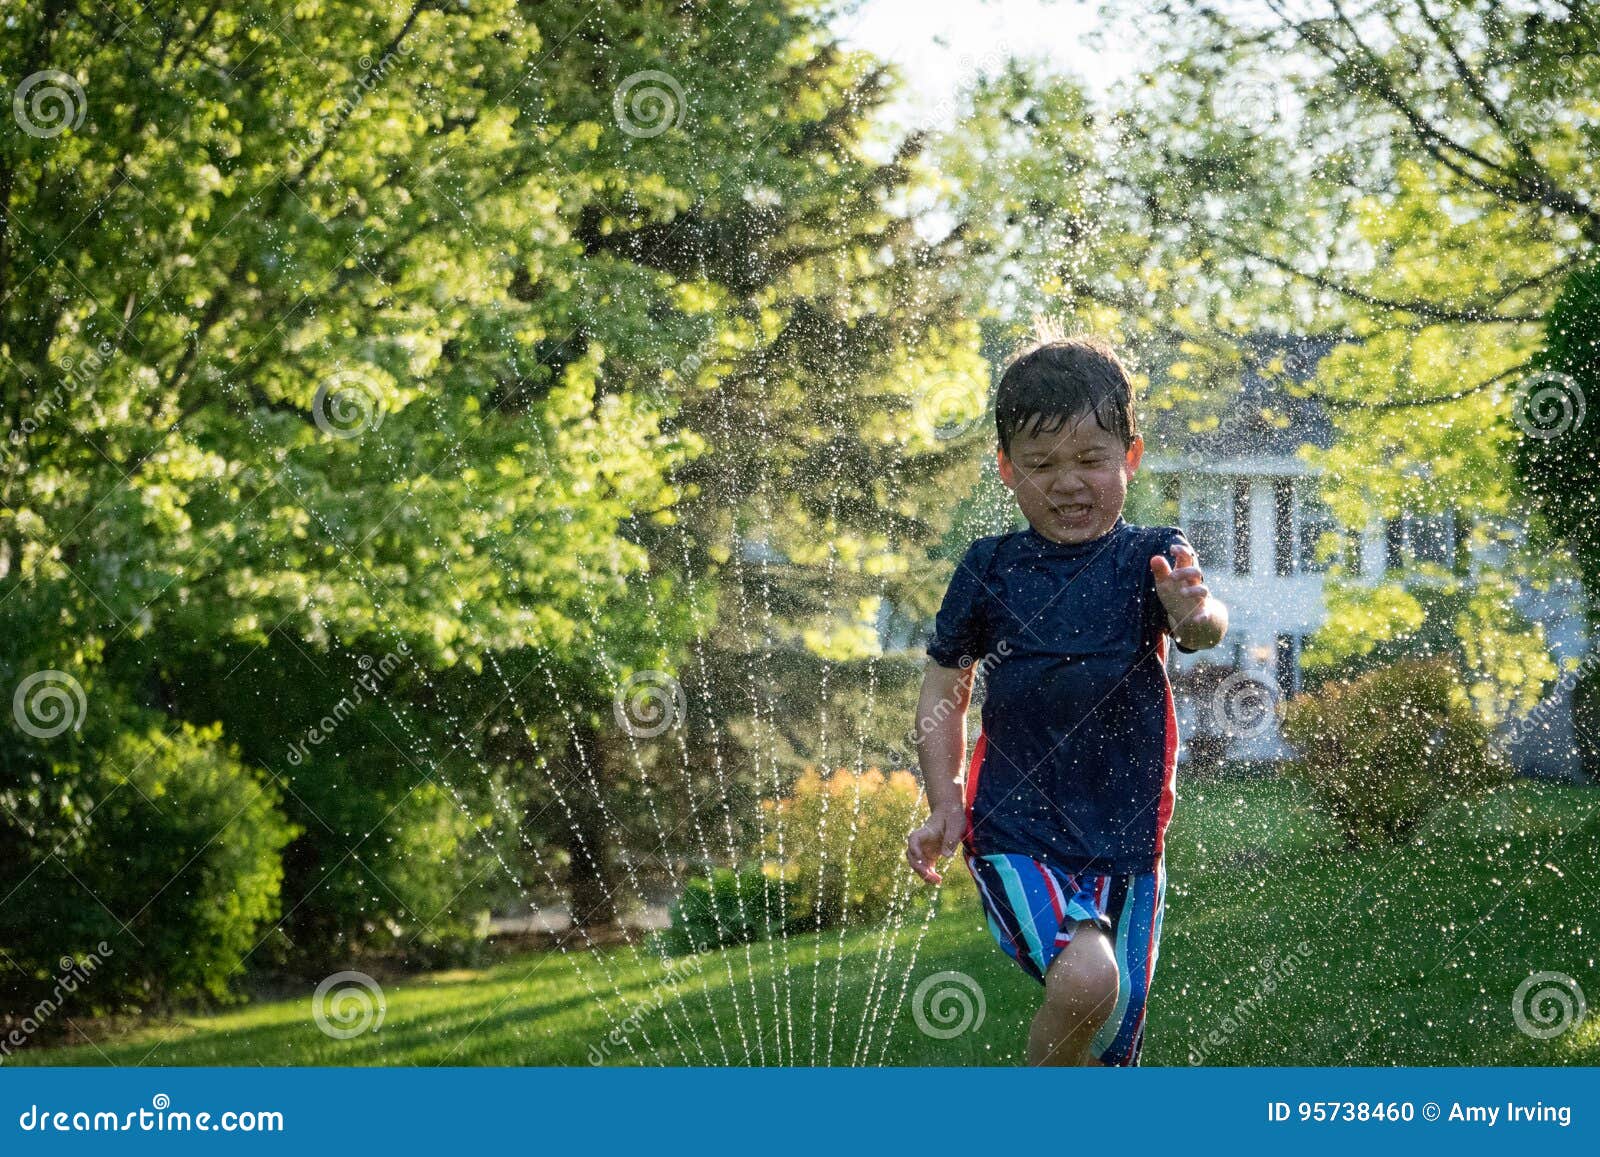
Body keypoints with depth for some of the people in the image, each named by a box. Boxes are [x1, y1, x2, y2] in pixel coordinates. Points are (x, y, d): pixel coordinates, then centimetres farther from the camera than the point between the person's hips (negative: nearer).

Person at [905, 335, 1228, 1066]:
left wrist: (1195, 614, -47)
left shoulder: (1149, 560, -2)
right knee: (1084, 978, -29)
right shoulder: (989, 570, 1)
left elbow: (1205, 629, -23)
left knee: (1108, 1055, 8)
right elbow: (944, 691, 11)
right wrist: (945, 803, -2)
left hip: (1124, 842, 2)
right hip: (1014, 836, -2)